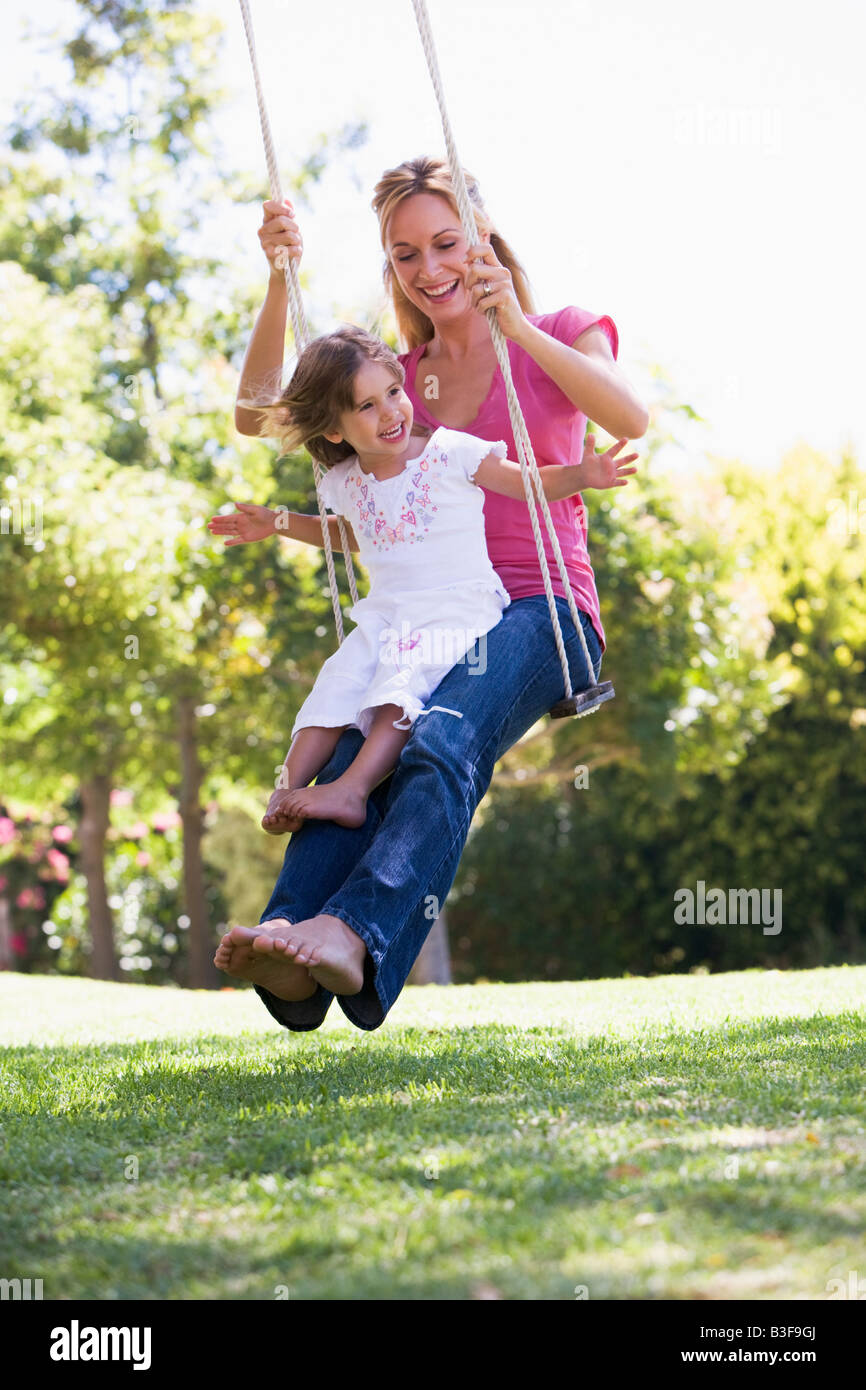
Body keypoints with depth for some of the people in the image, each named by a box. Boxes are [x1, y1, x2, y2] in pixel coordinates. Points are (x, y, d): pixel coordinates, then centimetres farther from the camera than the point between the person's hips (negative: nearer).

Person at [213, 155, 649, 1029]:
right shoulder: (397, 378, 22)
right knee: (353, 757, -30)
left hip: (541, 613, -4)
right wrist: (281, 282, -2)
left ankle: (353, 935, -59)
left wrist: (515, 327, -21)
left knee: (444, 744, -36)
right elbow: (258, 417, 9)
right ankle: (294, 953, -51)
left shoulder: (558, 337, 11)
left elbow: (629, 418, -11)